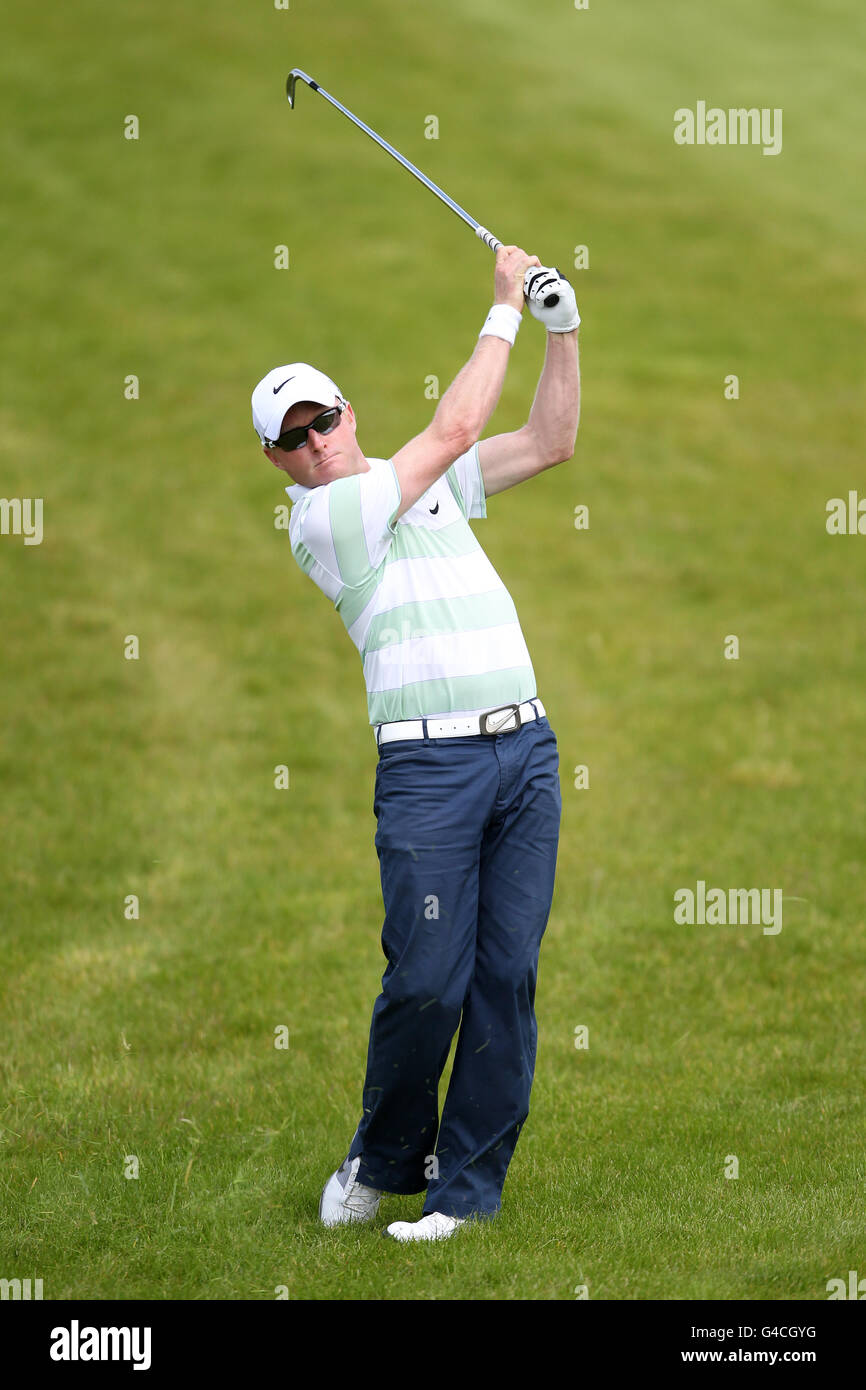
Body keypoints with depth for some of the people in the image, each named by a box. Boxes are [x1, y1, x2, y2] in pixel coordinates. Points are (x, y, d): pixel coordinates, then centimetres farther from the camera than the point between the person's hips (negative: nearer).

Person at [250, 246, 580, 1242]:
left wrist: (563, 332, 11)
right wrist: (505, 309, 2)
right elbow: (455, 428, -6)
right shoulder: (319, 519, -3)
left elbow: (549, 443, 23)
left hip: (525, 748, 6)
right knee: (427, 982, -10)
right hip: (429, 765, -6)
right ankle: (386, 1158, 14)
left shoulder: (426, 485, 19)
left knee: (506, 978, 0)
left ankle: (468, 1186, 5)